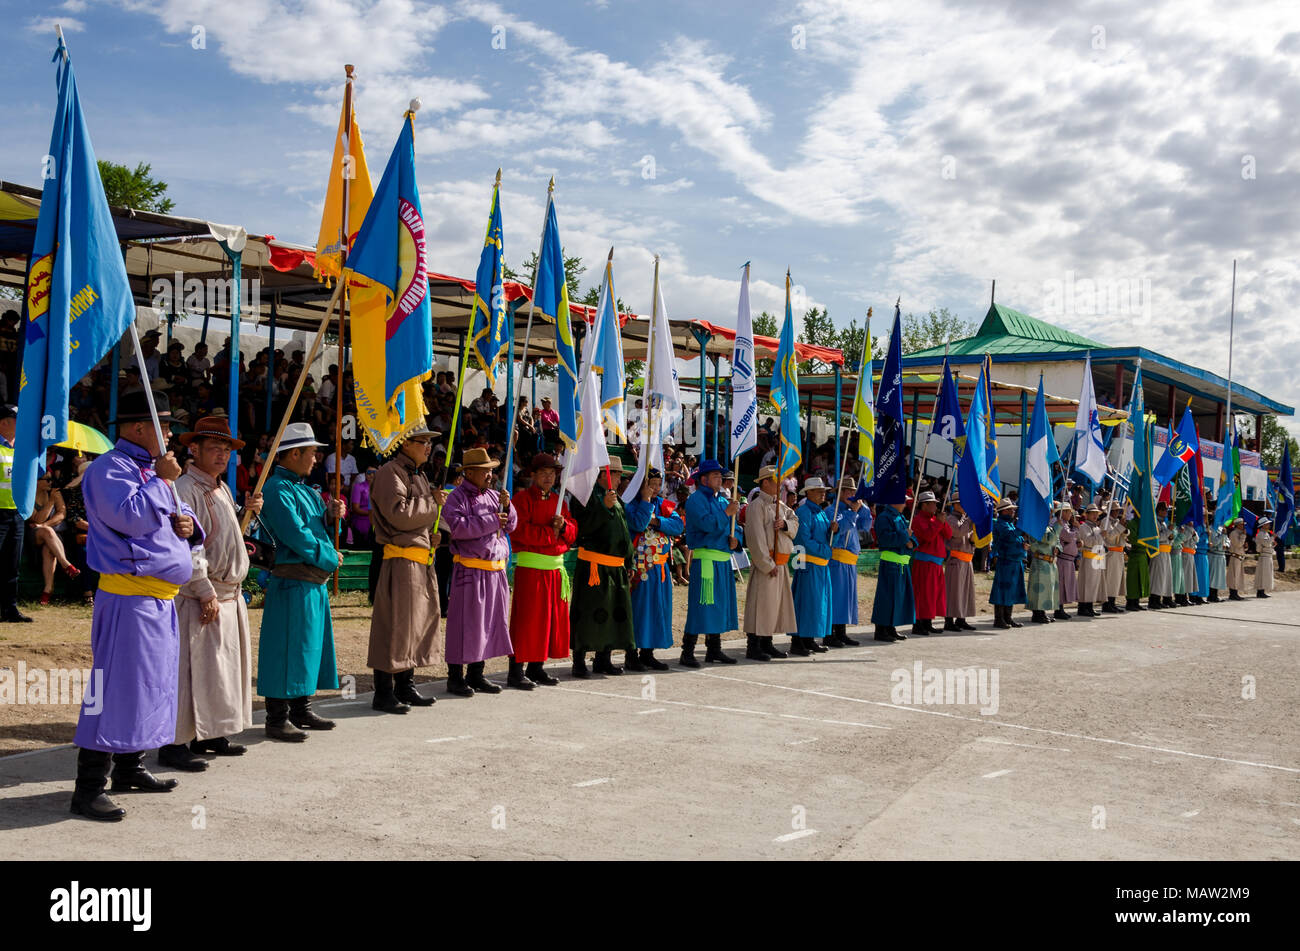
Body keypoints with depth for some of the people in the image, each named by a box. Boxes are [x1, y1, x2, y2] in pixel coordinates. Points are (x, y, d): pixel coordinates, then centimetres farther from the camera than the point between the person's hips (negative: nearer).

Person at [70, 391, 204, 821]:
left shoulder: (152, 469, 19)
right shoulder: (109, 469, -11)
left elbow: (178, 512, 25)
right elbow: (129, 517, -25)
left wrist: (188, 522, 2)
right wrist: (160, 480, -17)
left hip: (161, 598, 10)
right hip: (129, 597, -10)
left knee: (149, 686, 16)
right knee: (116, 689, -9)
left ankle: (130, 769, 29)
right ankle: (88, 789, -4)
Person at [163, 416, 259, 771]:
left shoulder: (222, 489, 16)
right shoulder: (186, 489, -14)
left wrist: (248, 512, 11)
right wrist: (206, 592, -23)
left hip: (230, 594, 10)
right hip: (200, 598, -10)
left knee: (224, 665, 15)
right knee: (192, 668, -7)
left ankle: (209, 735, 26)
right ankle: (174, 743, 1)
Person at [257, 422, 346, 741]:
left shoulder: (304, 489, 17)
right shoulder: (278, 489, -13)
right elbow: (296, 536, -21)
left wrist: (331, 516, 1)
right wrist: (330, 558, -9)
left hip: (315, 580, 10)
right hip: (293, 580, -10)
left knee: (311, 644, 15)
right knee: (288, 647, -5)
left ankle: (301, 710, 25)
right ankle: (277, 718, 3)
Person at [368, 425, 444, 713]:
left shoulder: (419, 475, 20)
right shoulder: (389, 472, -9)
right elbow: (398, 512, -22)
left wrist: (431, 537, 12)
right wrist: (432, 502, -12)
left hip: (422, 561, 9)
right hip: (401, 559, -9)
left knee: (419, 620, 13)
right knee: (394, 624, -7)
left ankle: (405, 687, 23)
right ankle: (383, 693, -1)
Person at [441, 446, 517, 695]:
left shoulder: (492, 496, 16)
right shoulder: (457, 496, -6)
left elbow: (511, 526, 17)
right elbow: (458, 526, -21)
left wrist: (506, 506, -1)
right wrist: (491, 521, -16)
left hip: (495, 570, 7)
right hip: (470, 569, -7)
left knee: (489, 622, 11)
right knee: (464, 623, -4)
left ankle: (476, 675, 21)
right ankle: (455, 677, 5)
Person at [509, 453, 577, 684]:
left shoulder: (558, 501, 18)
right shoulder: (523, 498, -3)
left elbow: (573, 533, 16)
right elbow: (519, 530, -16)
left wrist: (564, 525, -6)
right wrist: (550, 533, -11)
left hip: (556, 567, 7)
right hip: (529, 566, -7)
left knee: (552, 618, 8)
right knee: (527, 619, -6)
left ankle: (536, 667, 18)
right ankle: (516, 669, 0)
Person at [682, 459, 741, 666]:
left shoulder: (722, 500, 19)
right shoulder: (696, 499, -6)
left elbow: (732, 527, 23)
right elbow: (707, 524, -21)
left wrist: (734, 538, 2)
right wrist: (727, 513, -14)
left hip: (723, 559, 9)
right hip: (705, 558, -9)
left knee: (719, 605, 12)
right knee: (701, 606, -10)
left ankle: (714, 650, 22)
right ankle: (687, 653, -5)